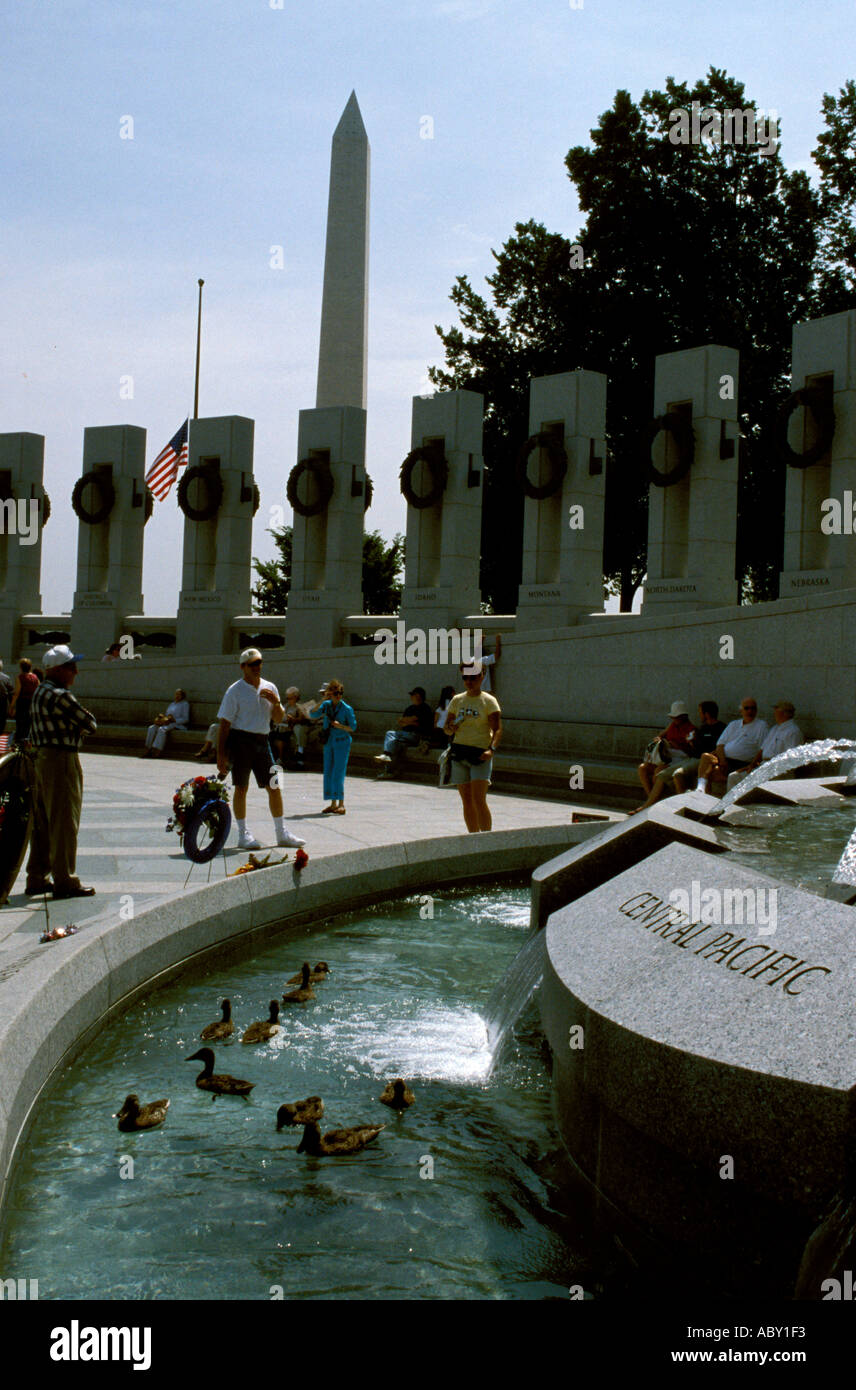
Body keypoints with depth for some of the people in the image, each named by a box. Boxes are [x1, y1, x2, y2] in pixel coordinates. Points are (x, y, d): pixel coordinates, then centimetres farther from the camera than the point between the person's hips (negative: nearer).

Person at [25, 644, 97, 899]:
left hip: (41, 758, 10)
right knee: (64, 822, -4)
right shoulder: (60, 696, -17)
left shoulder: (40, 692, 14)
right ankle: (65, 882, 1)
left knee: (42, 822, 14)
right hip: (62, 760, -10)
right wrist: (81, 727, 7)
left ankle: (37, 879, 20)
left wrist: (75, 728, 4)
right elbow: (90, 723, -14)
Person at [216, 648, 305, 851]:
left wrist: (276, 702, -6)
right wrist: (220, 754, -10)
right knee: (241, 787, -2)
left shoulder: (269, 688, 13)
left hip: (262, 741, 5)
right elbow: (224, 723, -5)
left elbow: (278, 718, 16)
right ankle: (243, 835, 6)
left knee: (274, 787, 5)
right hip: (240, 740, -5)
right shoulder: (235, 690, -3)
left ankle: (281, 833, 14)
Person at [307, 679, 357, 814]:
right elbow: (313, 715, -7)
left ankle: (341, 804, -4)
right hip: (329, 742, 5)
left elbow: (353, 727, -5)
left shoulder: (347, 709, -10)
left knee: (338, 774, -9)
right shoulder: (326, 705, 3)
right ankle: (333, 804, 14)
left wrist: (341, 726, -22)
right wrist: (322, 700, -12)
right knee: (328, 773, 7)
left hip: (342, 742, -5)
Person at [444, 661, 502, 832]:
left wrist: (491, 749, -26)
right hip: (459, 752, 4)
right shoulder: (457, 700, 10)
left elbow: (497, 729, -9)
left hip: (480, 753, -4)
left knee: (479, 800, -14)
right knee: (467, 802, 5)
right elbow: (447, 727, 13)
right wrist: (451, 728, -11)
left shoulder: (489, 701, -3)